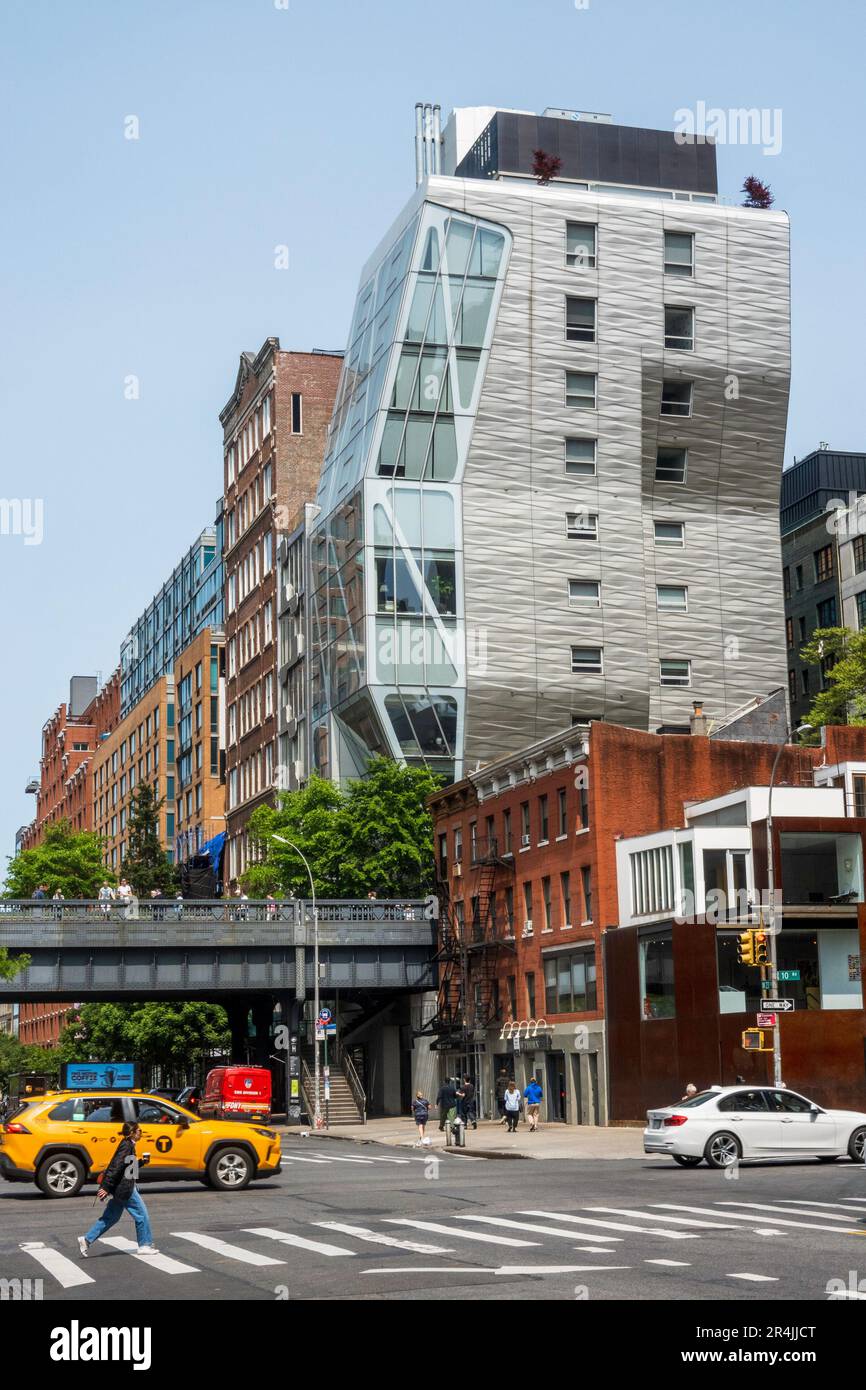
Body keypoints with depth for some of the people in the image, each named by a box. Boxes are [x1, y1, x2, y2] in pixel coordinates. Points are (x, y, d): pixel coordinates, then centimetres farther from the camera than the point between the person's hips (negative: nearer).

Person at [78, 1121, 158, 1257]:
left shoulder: (128, 1145, 14)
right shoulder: (127, 1146, -17)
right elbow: (116, 1167, -23)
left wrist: (141, 1161, 12)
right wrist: (106, 1187, -27)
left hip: (120, 1188, 10)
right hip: (125, 1188, -10)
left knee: (110, 1217, 13)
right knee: (141, 1215, 2)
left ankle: (86, 1240, 10)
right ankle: (145, 1245, 11)